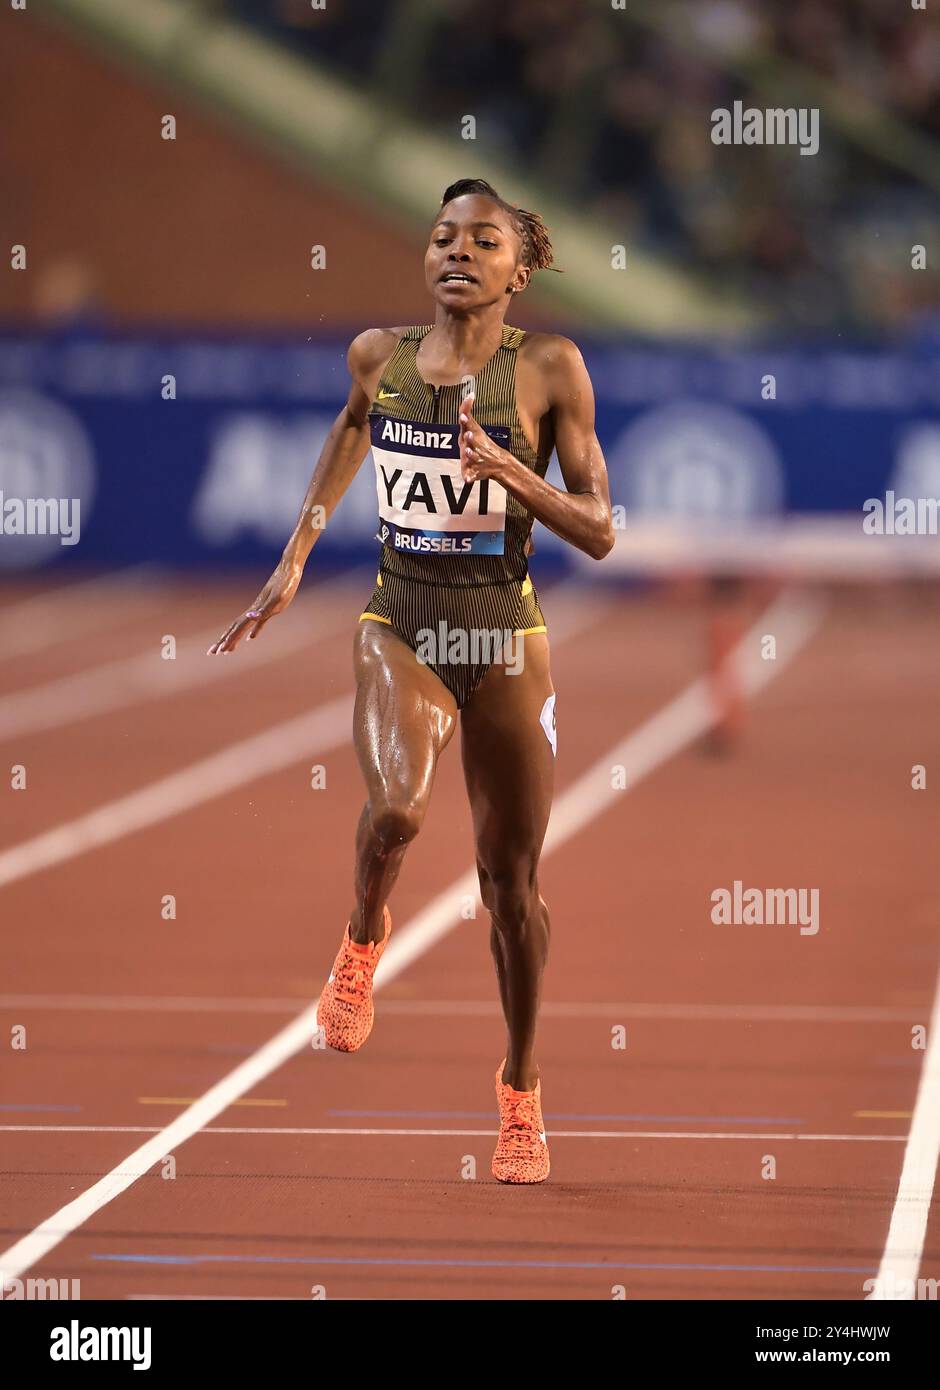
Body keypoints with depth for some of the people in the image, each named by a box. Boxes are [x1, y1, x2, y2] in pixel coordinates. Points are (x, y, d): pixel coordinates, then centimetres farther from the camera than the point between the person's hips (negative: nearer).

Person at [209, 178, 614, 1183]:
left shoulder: (549, 368, -5)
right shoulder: (379, 355, 2)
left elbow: (599, 533, -4)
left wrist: (511, 474, -20)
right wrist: (294, 559, 25)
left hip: (505, 636, -1)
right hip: (400, 624, 1)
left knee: (511, 879, 5)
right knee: (397, 807, -29)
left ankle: (520, 1091, 24)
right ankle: (365, 934, 5)